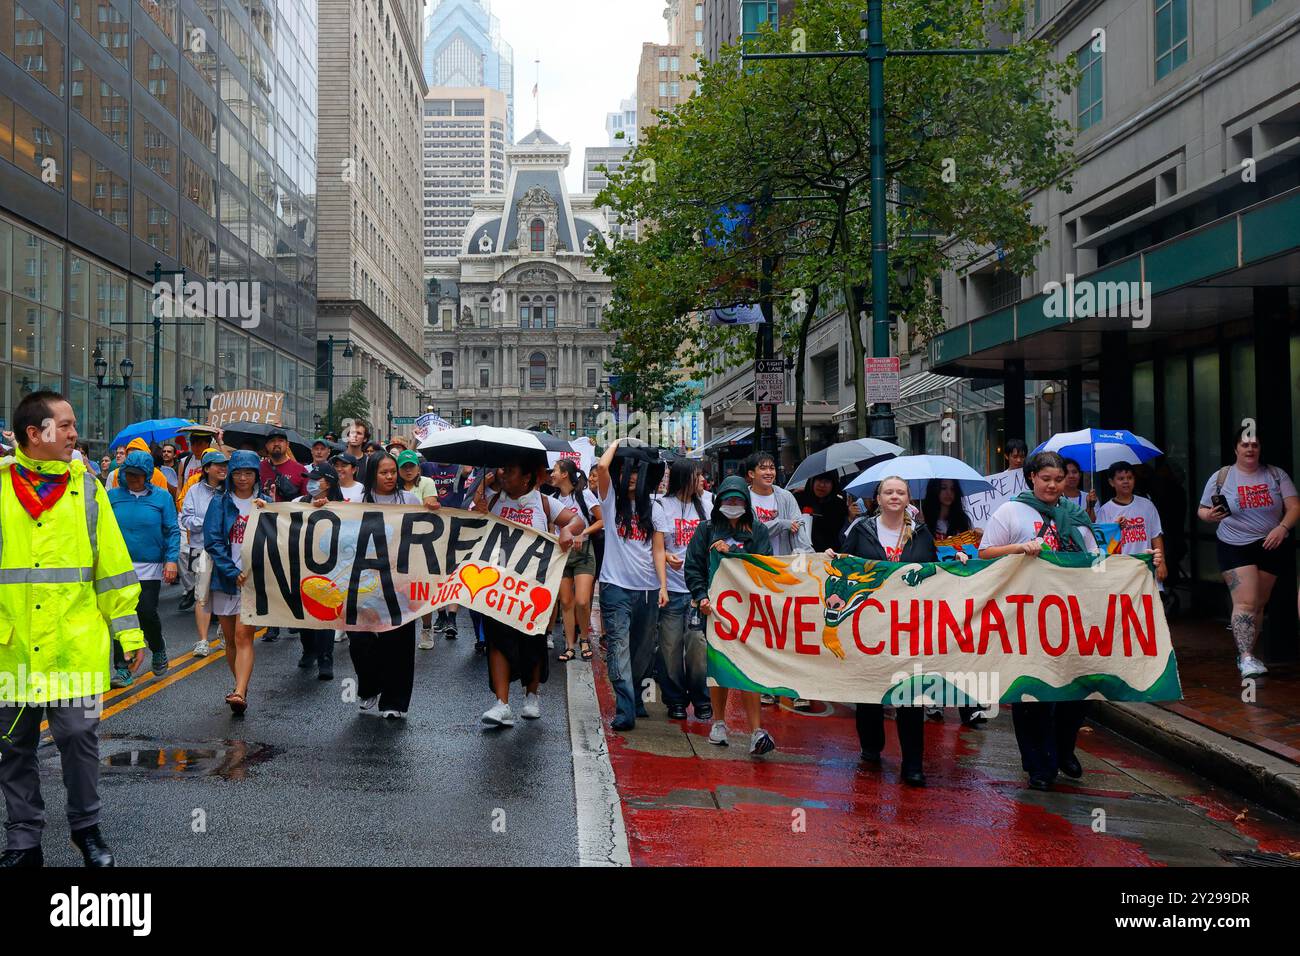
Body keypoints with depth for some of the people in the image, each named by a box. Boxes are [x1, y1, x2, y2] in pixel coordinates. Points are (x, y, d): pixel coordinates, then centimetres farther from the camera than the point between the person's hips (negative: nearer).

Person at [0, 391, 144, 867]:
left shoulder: (86, 486, 2)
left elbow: (113, 563, 4)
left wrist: (128, 630, 3)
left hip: (76, 644, 0)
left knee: (79, 736, 4)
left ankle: (86, 828, 25)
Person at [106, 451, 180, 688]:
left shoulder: (162, 497, 2)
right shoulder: (112, 496, 6)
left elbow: (172, 531, 2)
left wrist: (172, 559, -8)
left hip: (149, 569, -2)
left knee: (147, 613, -8)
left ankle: (158, 649, 23)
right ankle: (122, 668, 9)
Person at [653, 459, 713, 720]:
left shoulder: (708, 502, 10)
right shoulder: (662, 506, 0)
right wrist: (667, 557, -19)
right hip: (672, 588, -2)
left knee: (699, 645, -1)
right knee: (671, 646, 3)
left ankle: (701, 699, 14)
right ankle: (675, 700, 18)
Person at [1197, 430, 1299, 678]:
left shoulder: (1276, 475, 4)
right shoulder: (1221, 477, 1)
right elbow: (1202, 511, 6)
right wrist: (1210, 515, -18)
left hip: (1270, 547, 3)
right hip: (1235, 547, -3)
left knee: (1259, 604, 10)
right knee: (1246, 602, -14)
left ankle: (1245, 654, 22)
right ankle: (1246, 658, -16)